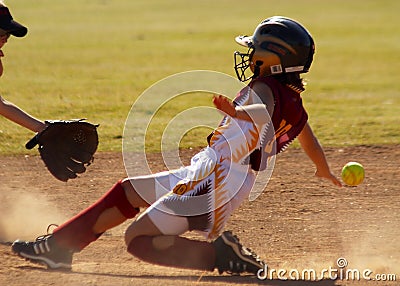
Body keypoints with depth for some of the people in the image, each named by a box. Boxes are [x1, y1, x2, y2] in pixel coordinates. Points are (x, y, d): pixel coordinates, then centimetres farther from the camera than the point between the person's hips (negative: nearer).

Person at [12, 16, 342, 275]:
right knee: (128, 191, 21)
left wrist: (237, 112, -57)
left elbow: (264, 111, -38)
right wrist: (326, 172, 46)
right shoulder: (294, 101, 13)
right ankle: (58, 246, 22)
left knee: (138, 239, -11)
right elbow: (312, 144, 27)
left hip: (213, 183, -11)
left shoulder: (265, 87, -15)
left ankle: (220, 254, -14)